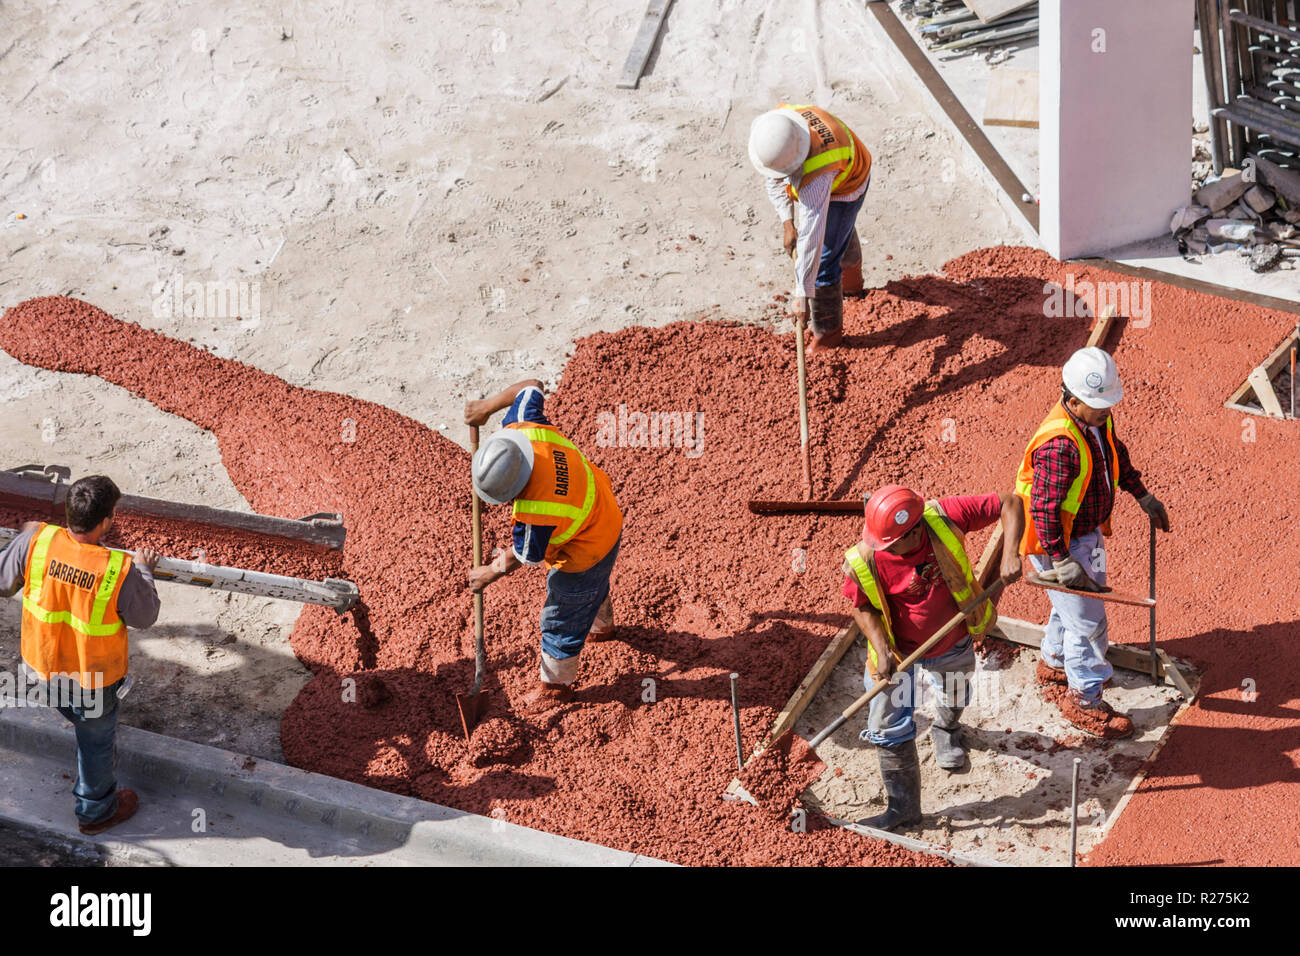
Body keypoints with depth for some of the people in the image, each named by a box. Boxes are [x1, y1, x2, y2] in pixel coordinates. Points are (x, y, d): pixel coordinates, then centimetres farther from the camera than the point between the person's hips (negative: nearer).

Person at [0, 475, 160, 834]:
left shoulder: (37, 540, -26)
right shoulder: (121, 571, -34)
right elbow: (144, 617, -15)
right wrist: (143, 572, 1)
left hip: (42, 667, 3)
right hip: (92, 678, -3)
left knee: (84, 720, 35)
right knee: (96, 739, 24)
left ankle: (101, 758, 64)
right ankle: (95, 810, 46)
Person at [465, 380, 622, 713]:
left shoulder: (536, 511, -44)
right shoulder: (523, 428, -29)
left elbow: (523, 556, -23)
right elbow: (532, 387, -10)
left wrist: (490, 573, -4)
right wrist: (487, 407, -3)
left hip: (585, 554, -8)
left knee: (561, 620, 15)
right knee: (595, 586, 39)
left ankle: (556, 685, 39)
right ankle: (601, 625, 70)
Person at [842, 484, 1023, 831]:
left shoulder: (946, 517, -32)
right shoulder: (864, 561, -31)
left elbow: (1010, 503, -24)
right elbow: (863, 607, -13)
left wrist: (1010, 552, -37)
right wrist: (880, 648, -29)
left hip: (952, 643, 2)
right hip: (898, 648, -2)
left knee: (953, 699, 29)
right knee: (889, 730, -2)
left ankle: (946, 730, 67)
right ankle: (903, 807, 19)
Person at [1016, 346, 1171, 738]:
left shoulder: (1098, 419, -6)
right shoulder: (1059, 445, -35)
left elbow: (1116, 453, 15)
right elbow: (1044, 508, -32)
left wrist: (1143, 496, 16)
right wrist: (1060, 561, -29)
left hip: (1088, 531, 9)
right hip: (1060, 543, -9)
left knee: (1074, 603, 28)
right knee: (1087, 619, 1)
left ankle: (1054, 662, 52)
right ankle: (1084, 702, 17)